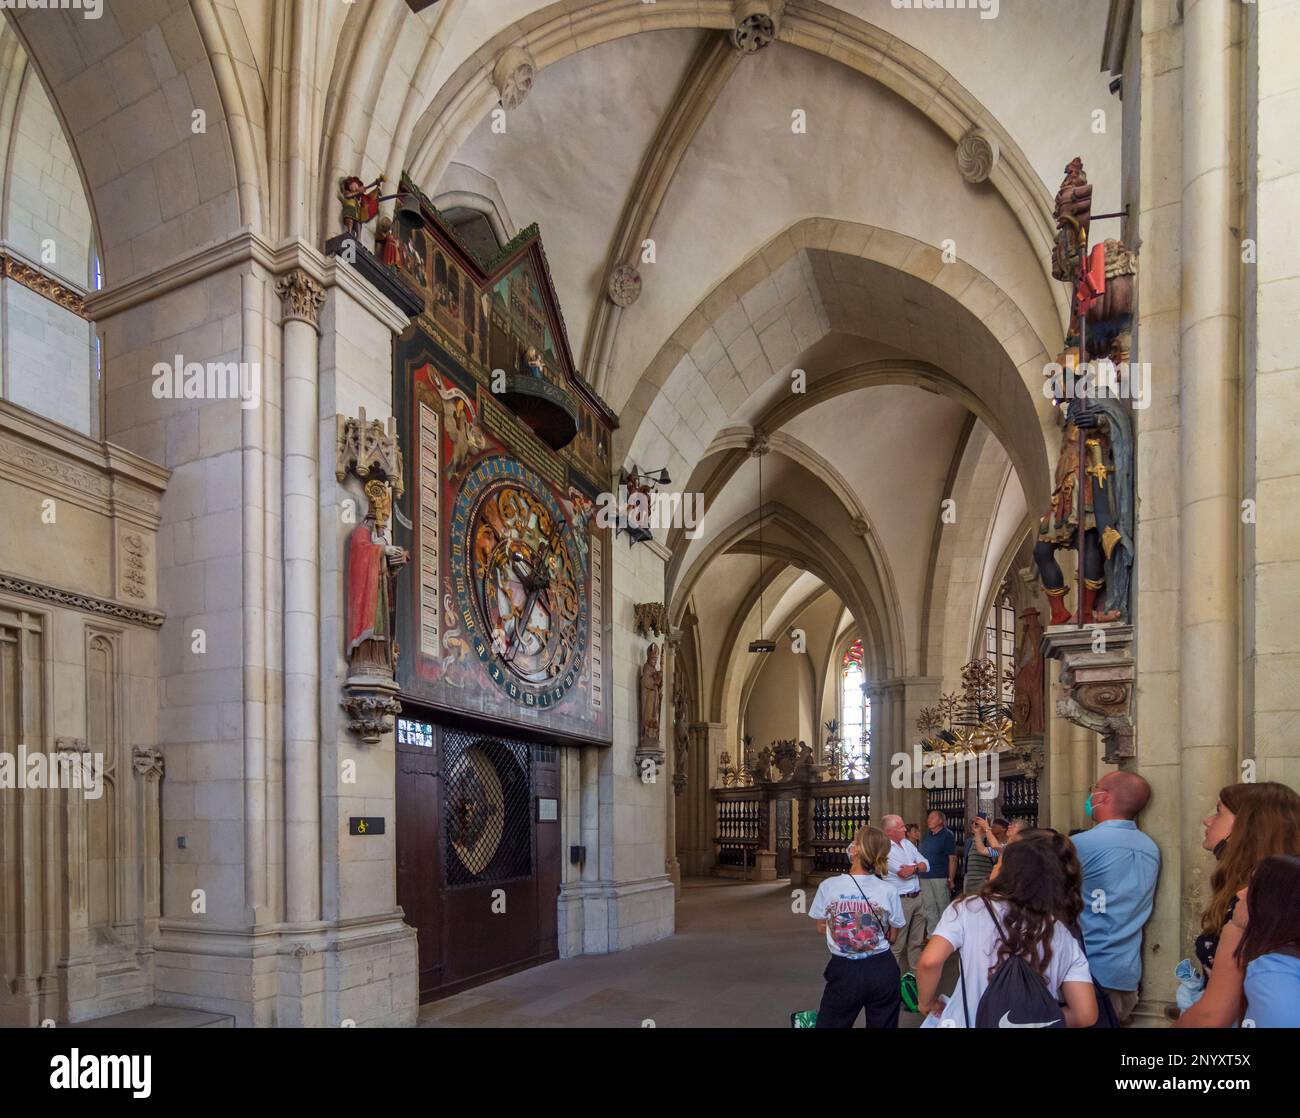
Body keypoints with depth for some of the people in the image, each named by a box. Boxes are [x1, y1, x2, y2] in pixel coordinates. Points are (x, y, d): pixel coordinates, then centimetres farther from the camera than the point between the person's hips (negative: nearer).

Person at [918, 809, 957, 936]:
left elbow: (952, 858, -8)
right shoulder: (925, 836, 16)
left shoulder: (948, 835, -3)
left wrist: (951, 879, -14)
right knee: (929, 907, 9)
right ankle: (932, 934, 17)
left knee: (943, 907, -1)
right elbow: (919, 856, 20)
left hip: (940, 877, -6)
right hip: (924, 877, 6)